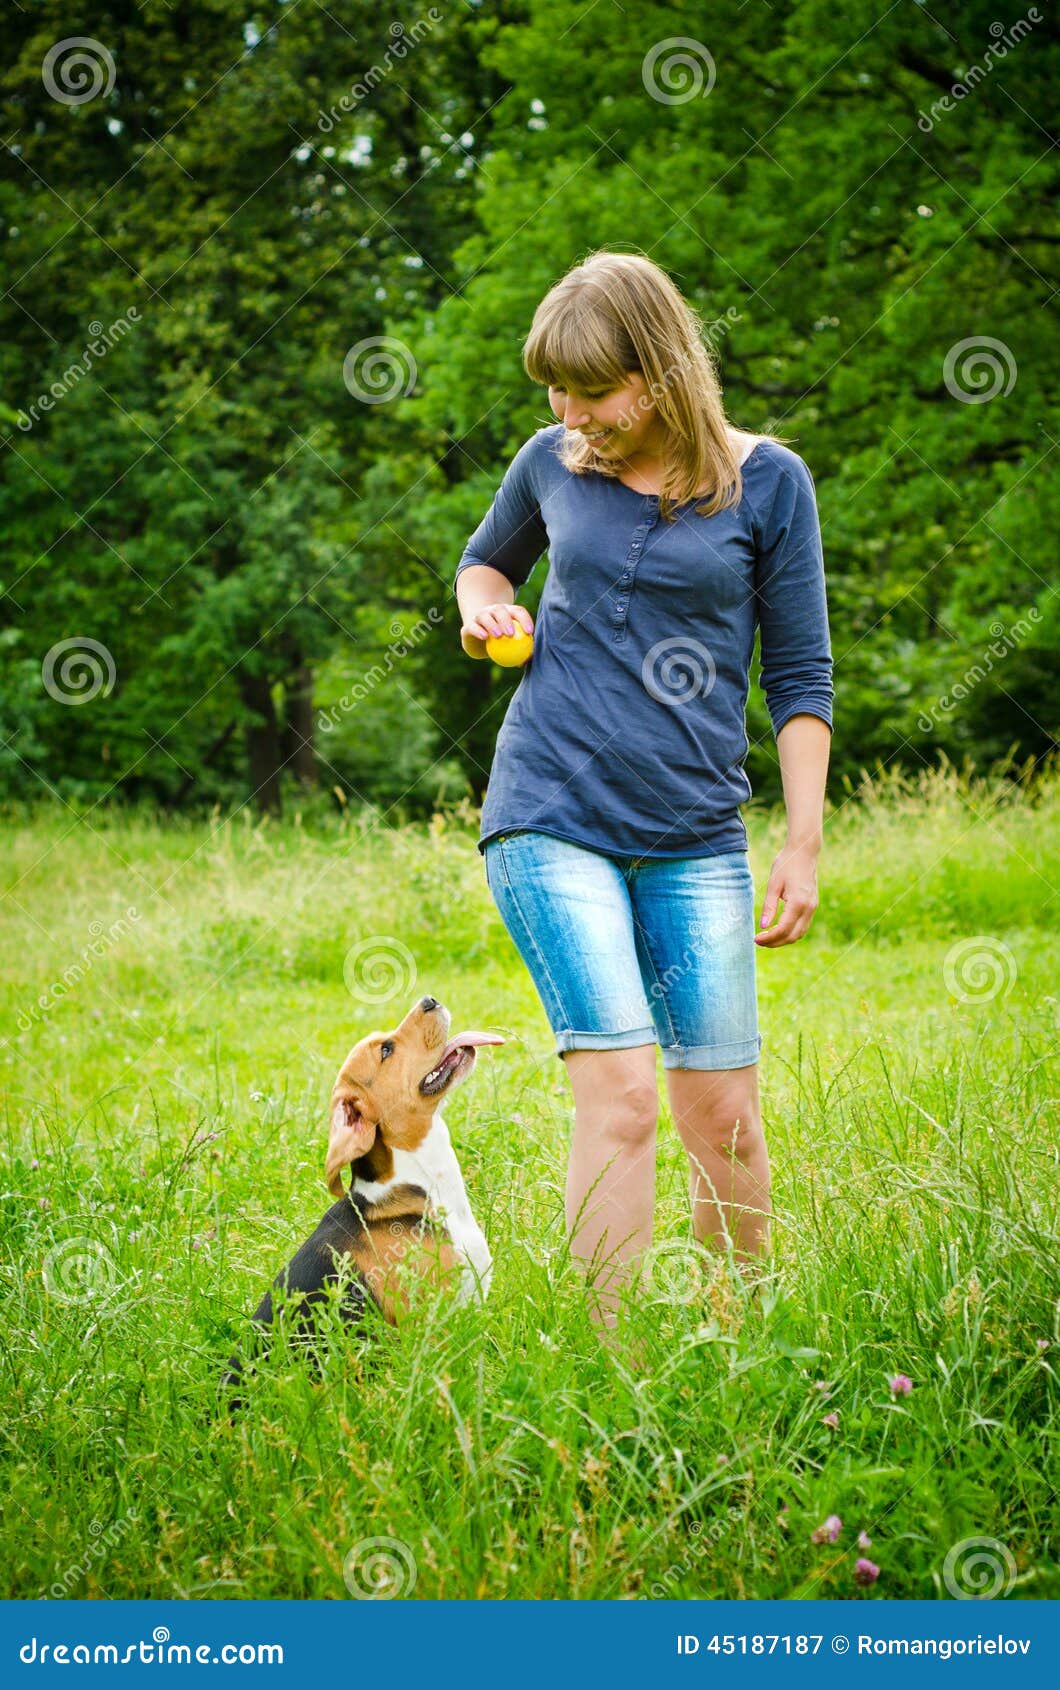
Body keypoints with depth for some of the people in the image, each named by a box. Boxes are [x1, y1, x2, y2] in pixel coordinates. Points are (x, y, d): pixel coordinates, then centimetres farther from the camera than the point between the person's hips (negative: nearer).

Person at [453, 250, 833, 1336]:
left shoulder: (765, 481, 1)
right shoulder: (554, 464, 6)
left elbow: (800, 677, 5)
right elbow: (487, 557, 27)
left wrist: (803, 848, 1)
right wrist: (483, 610, 4)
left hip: (694, 836, 0)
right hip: (551, 817, 0)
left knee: (723, 1115, 2)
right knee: (618, 1090, -13)